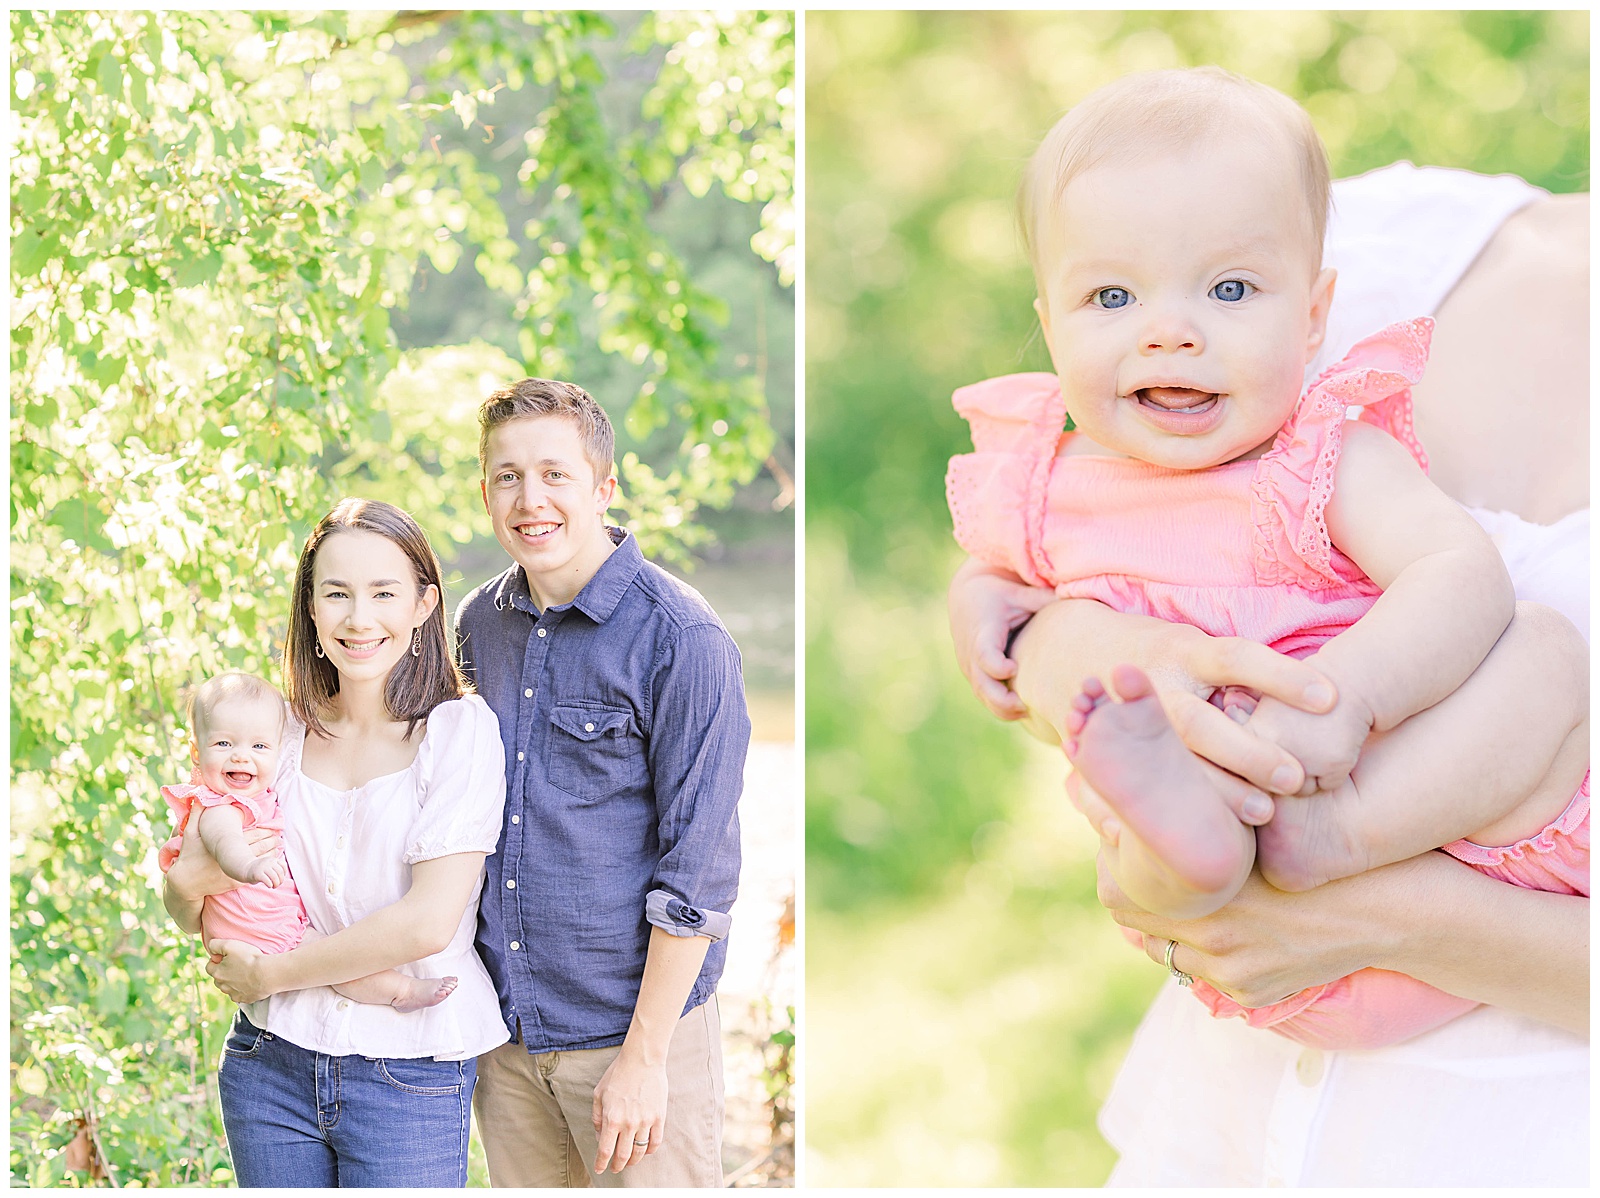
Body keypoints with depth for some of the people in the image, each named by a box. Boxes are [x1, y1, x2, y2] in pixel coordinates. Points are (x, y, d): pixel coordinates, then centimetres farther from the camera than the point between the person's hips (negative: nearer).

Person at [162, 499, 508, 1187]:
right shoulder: (279, 730, 4)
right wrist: (188, 881, -13)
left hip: (411, 1075, -4)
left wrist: (271, 974, -10)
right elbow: (189, 915, 10)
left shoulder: (459, 730, -9)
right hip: (270, 1066, 4)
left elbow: (428, 923, -18)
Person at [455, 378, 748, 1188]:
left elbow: (699, 870, -14)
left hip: (632, 1024, -5)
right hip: (505, 1023, 6)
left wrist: (644, 1057, -15)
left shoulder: (681, 640, -14)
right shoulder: (478, 623, 6)